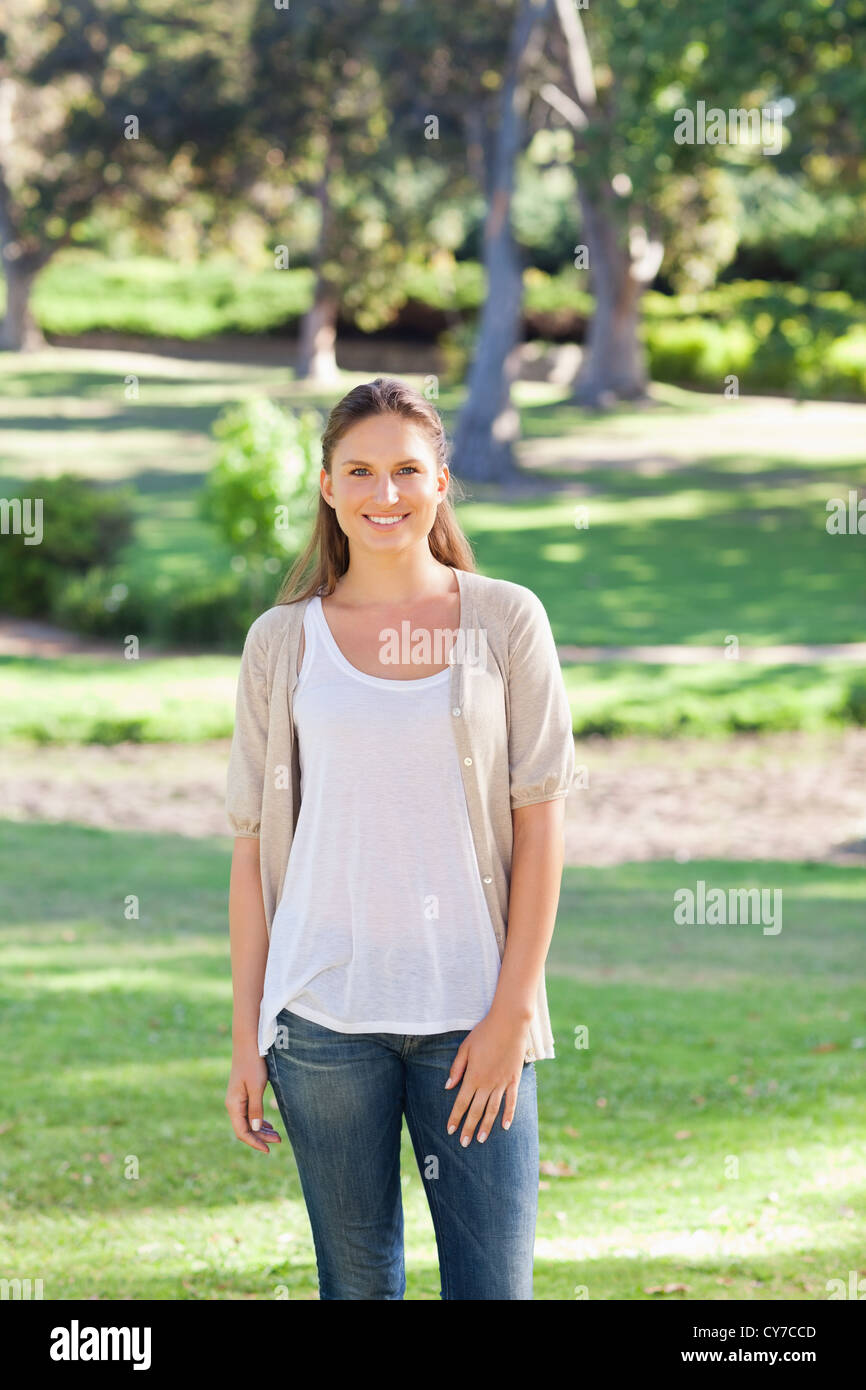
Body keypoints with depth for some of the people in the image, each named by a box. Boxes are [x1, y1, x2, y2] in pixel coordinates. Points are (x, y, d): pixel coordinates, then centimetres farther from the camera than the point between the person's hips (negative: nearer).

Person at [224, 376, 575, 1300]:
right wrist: (246, 1035, 4)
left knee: (493, 1284, -4)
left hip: (469, 1012, -1)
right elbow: (253, 847, 8)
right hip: (324, 1011, 1)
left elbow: (540, 823, 1)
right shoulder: (283, 640, 6)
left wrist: (512, 1010, -6)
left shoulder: (506, 620, 3)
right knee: (357, 1281, 7)